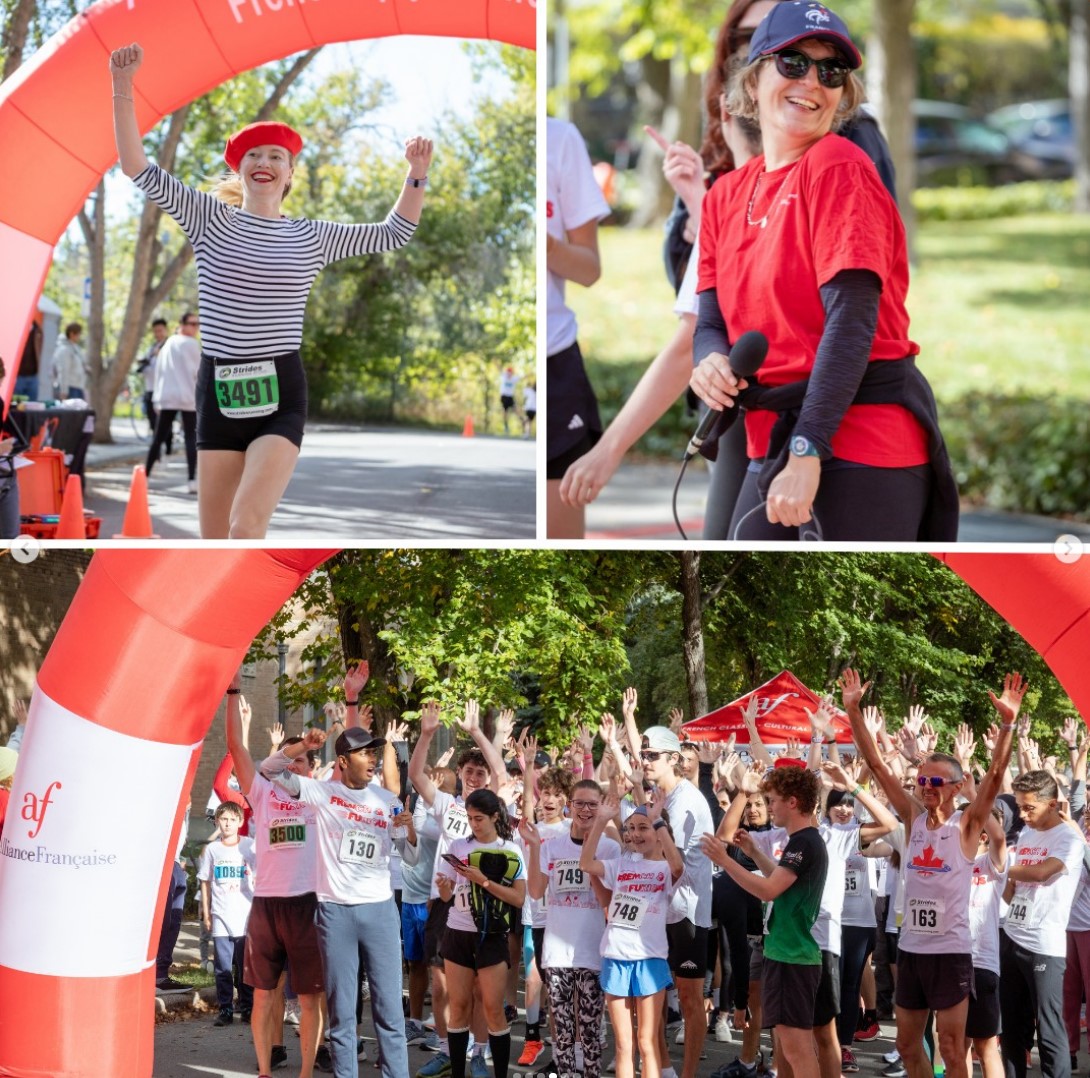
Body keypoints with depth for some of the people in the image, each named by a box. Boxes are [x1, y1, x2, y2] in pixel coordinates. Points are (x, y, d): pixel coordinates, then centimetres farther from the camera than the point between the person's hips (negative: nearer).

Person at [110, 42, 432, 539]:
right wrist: (123, 88, -15)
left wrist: (416, 174, 2)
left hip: (282, 395, -1)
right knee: (214, 545, 3)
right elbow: (139, 169, -4)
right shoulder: (210, 219, 4)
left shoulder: (311, 236, 9)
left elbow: (395, 233, 18)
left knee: (246, 528, -21)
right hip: (221, 393, 1)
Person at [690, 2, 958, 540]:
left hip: (857, 442, -7)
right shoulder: (727, 194, 14)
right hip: (772, 444, 8)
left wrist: (807, 452, -21)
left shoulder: (838, 168, -8)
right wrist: (711, 360, -13)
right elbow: (712, 319, 13)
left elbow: (852, 320, -15)